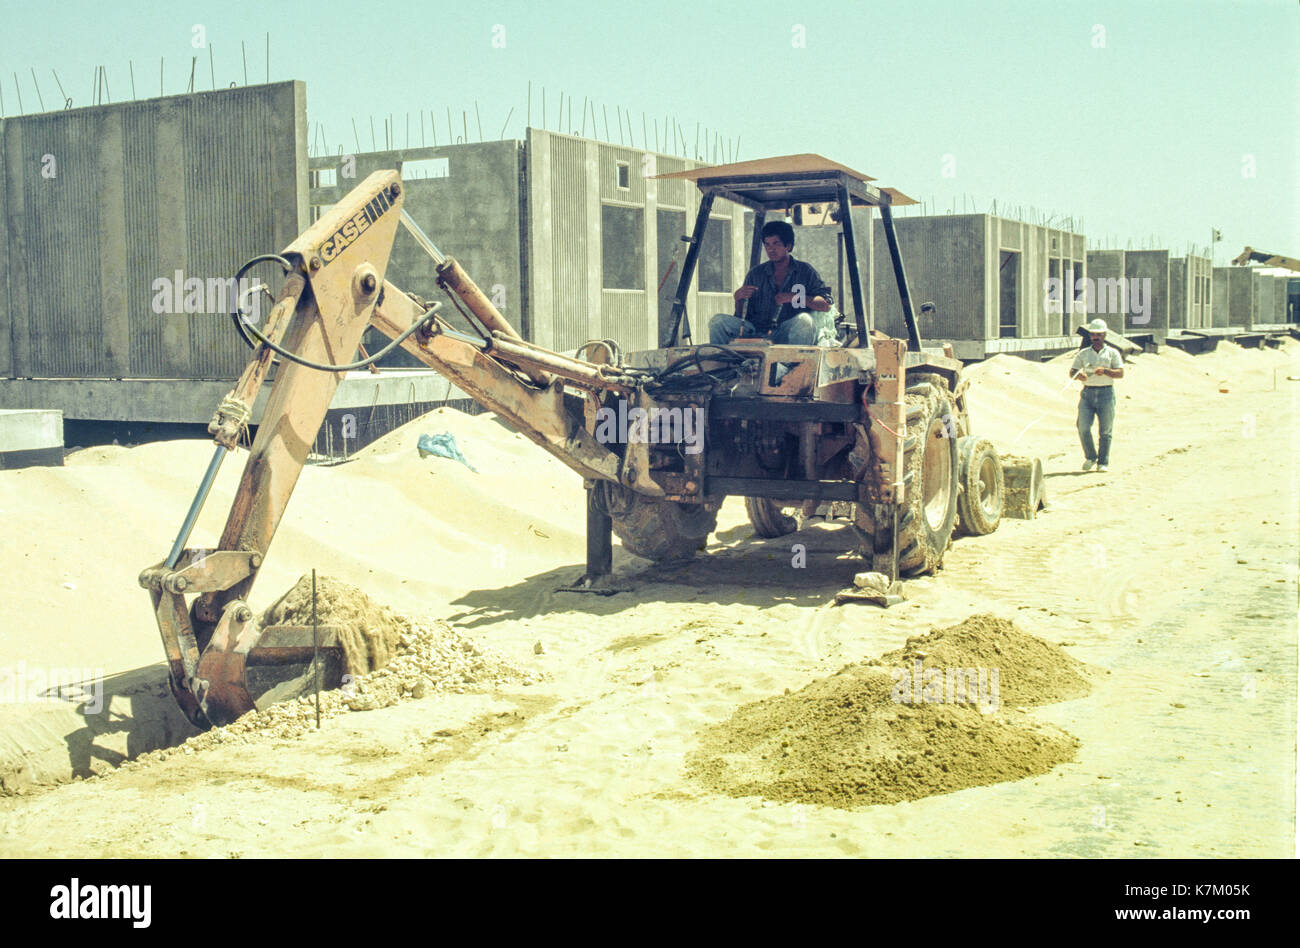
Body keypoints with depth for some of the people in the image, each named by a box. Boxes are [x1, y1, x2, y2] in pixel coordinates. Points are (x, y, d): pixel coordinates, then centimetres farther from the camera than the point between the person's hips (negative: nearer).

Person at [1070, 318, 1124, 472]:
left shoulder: (1112, 353, 6)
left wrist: (1105, 370, -21)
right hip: (1087, 394, 2)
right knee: (1083, 427, -10)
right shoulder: (1083, 353, 13)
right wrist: (1079, 374, -16)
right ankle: (1090, 457, 10)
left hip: (1106, 394, -1)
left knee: (1105, 430, -1)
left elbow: (1120, 373, -4)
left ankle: (1103, 462, 8)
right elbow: (1071, 372, 8)